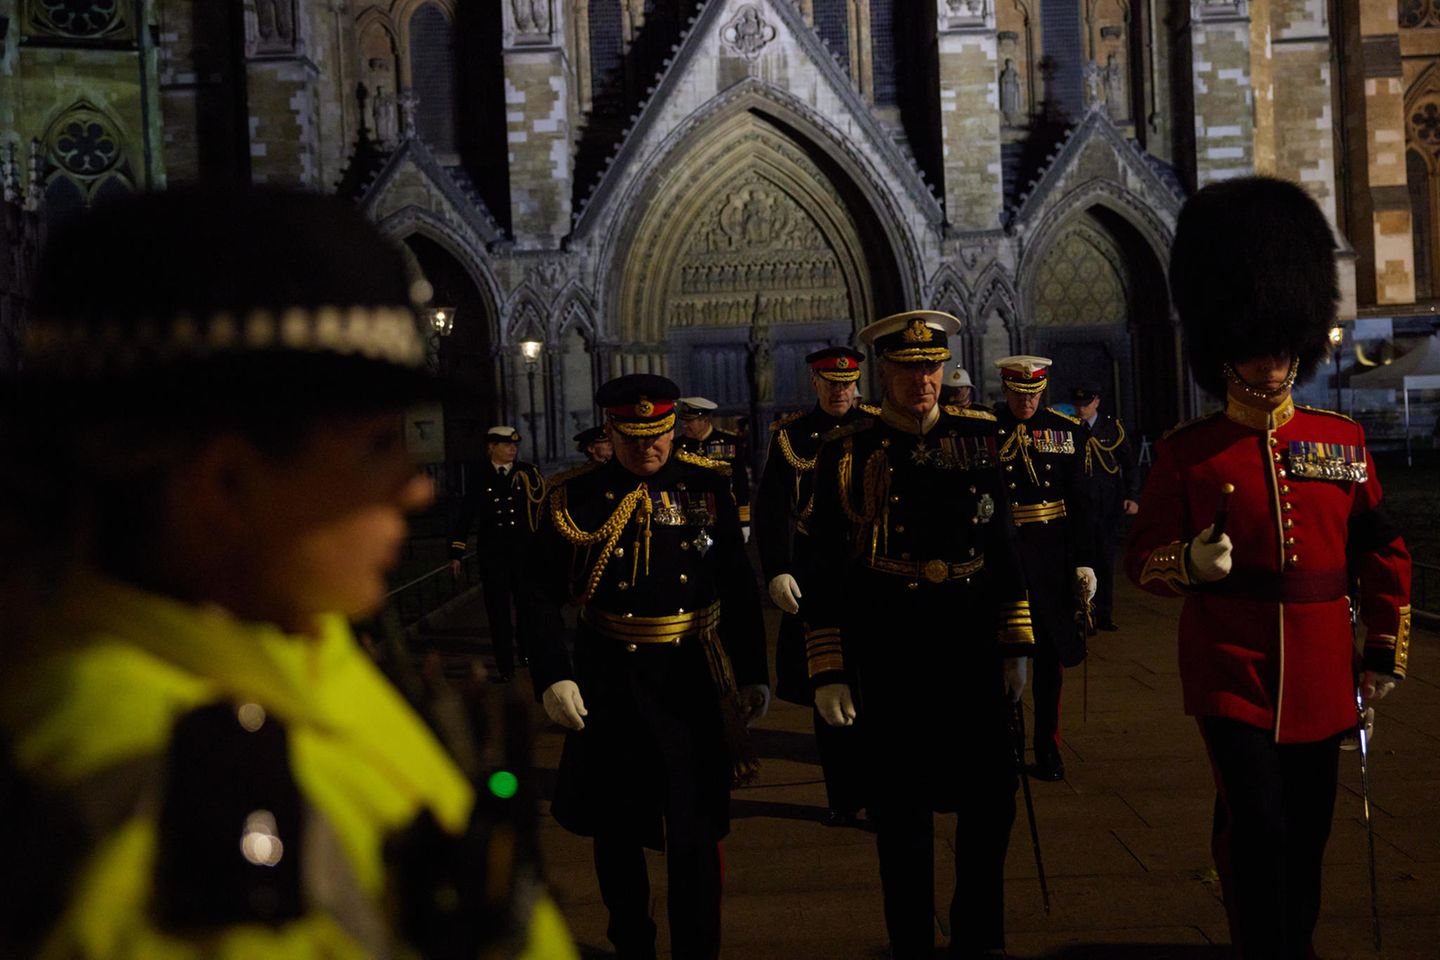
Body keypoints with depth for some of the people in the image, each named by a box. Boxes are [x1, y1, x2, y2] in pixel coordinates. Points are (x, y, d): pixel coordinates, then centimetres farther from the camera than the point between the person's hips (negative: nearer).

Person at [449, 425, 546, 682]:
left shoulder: (529, 473, 3)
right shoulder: (478, 475, 2)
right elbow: (465, 514, 3)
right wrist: (456, 553, 1)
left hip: (525, 552, 1)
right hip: (492, 553, -1)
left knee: (527, 607, 12)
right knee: (498, 611, 1)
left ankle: (528, 654, 33)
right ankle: (505, 667, 8)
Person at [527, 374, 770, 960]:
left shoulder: (707, 486, 0)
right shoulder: (575, 498, -3)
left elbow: (740, 588, 4)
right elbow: (544, 594, -2)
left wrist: (753, 674, 2)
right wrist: (552, 677, -12)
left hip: (692, 679, 0)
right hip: (607, 685, 1)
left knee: (696, 834, 0)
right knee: (614, 831, 14)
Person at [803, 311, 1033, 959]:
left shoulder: (977, 438, 5)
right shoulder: (847, 453, -2)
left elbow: (1003, 545, 9)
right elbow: (826, 571, -2)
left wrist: (1015, 647, 6)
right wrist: (826, 672, -6)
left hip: (973, 644, 2)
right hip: (888, 654, -2)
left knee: (991, 796, 6)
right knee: (902, 809, 6)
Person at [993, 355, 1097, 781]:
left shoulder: (1068, 431, 5)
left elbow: (1080, 502, 6)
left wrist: (1083, 561, 1)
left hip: (1051, 554, 2)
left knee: (1051, 654, 7)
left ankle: (1047, 746, 19)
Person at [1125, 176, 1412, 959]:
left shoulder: (1342, 441, 4)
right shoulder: (1186, 452, -4)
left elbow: (1384, 552, 12)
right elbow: (1141, 558, 1)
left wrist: (1385, 649, 8)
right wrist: (1190, 564, -21)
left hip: (1318, 680, 3)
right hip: (1231, 676, -3)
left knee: (1306, 838, 13)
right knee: (1258, 830, -11)